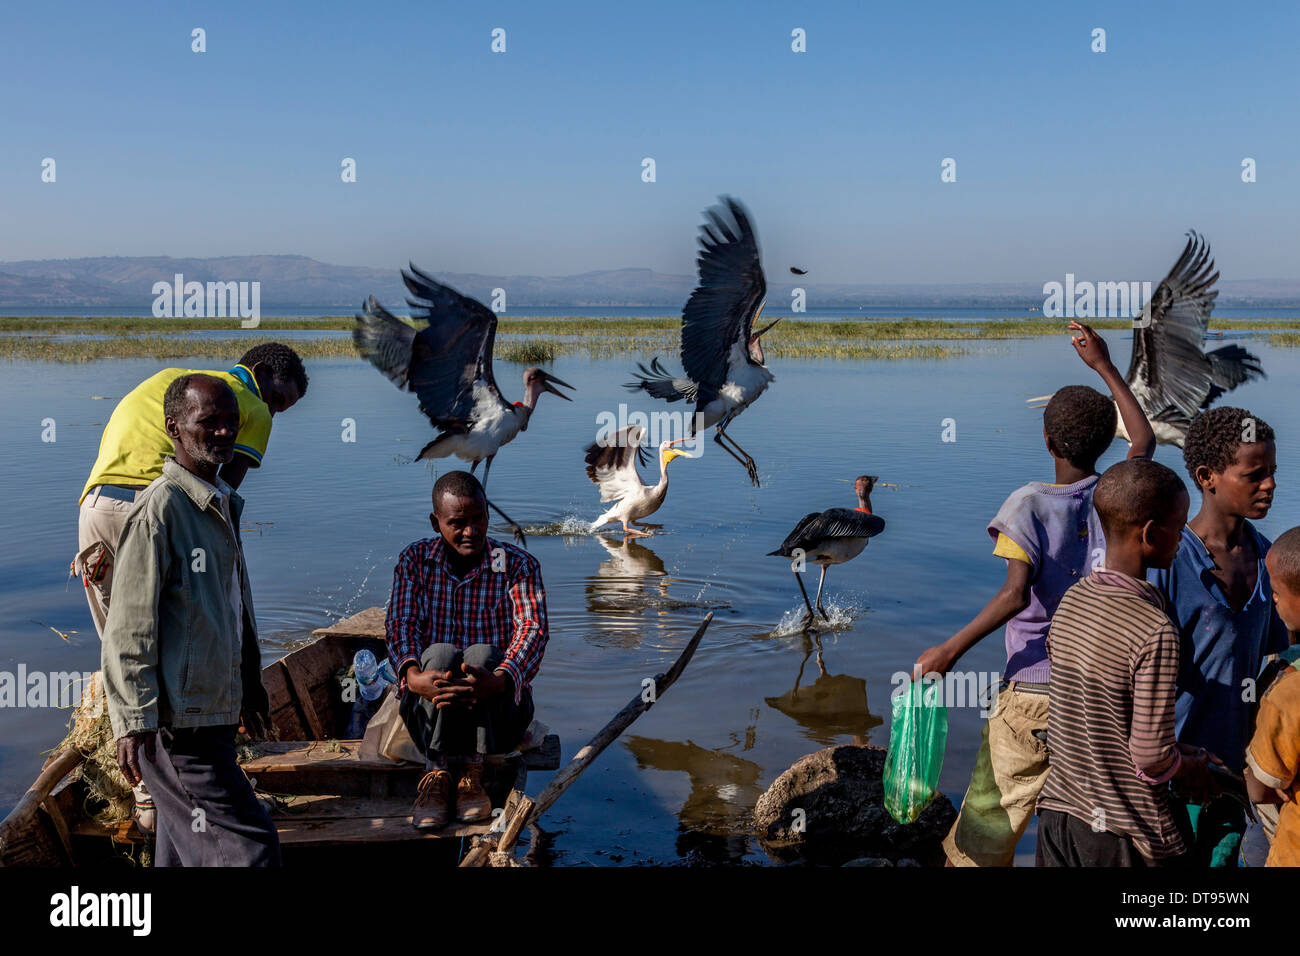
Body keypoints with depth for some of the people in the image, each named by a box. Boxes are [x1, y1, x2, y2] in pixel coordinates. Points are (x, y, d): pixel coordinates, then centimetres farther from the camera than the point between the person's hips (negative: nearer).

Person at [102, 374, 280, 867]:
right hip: (175, 719, -9)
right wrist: (135, 721, -18)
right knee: (250, 845, -9)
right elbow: (129, 624, -16)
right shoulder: (160, 507, -14)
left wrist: (250, 686, 27)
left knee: (184, 850, 15)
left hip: (212, 710, 9)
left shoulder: (222, 504, 15)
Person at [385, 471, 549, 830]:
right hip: (427, 704, 1)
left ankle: (439, 774, -30)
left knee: (483, 654, -32)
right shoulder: (415, 561, 7)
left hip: (500, 708, -1)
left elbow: (532, 628, -13)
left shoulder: (518, 564, 1)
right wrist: (412, 675, -30)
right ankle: (467, 775, -31)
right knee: (440, 653, -30)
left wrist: (499, 681, -35)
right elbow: (401, 624, -6)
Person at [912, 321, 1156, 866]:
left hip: (1035, 696, -4)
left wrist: (951, 649, -19)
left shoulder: (1030, 504, -12)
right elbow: (1145, 439, 23)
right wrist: (1104, 366, 29)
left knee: (991, 816, 7)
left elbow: (1017, 593, -25)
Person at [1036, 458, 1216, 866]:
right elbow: (1152, 758, -19)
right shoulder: (1156, 632, -23)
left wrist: (1182, 751, 13)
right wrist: (1192, 768, 2)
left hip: (1057, 811, 6)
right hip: (1124, 837, -6)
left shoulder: (1071, 601, -1)